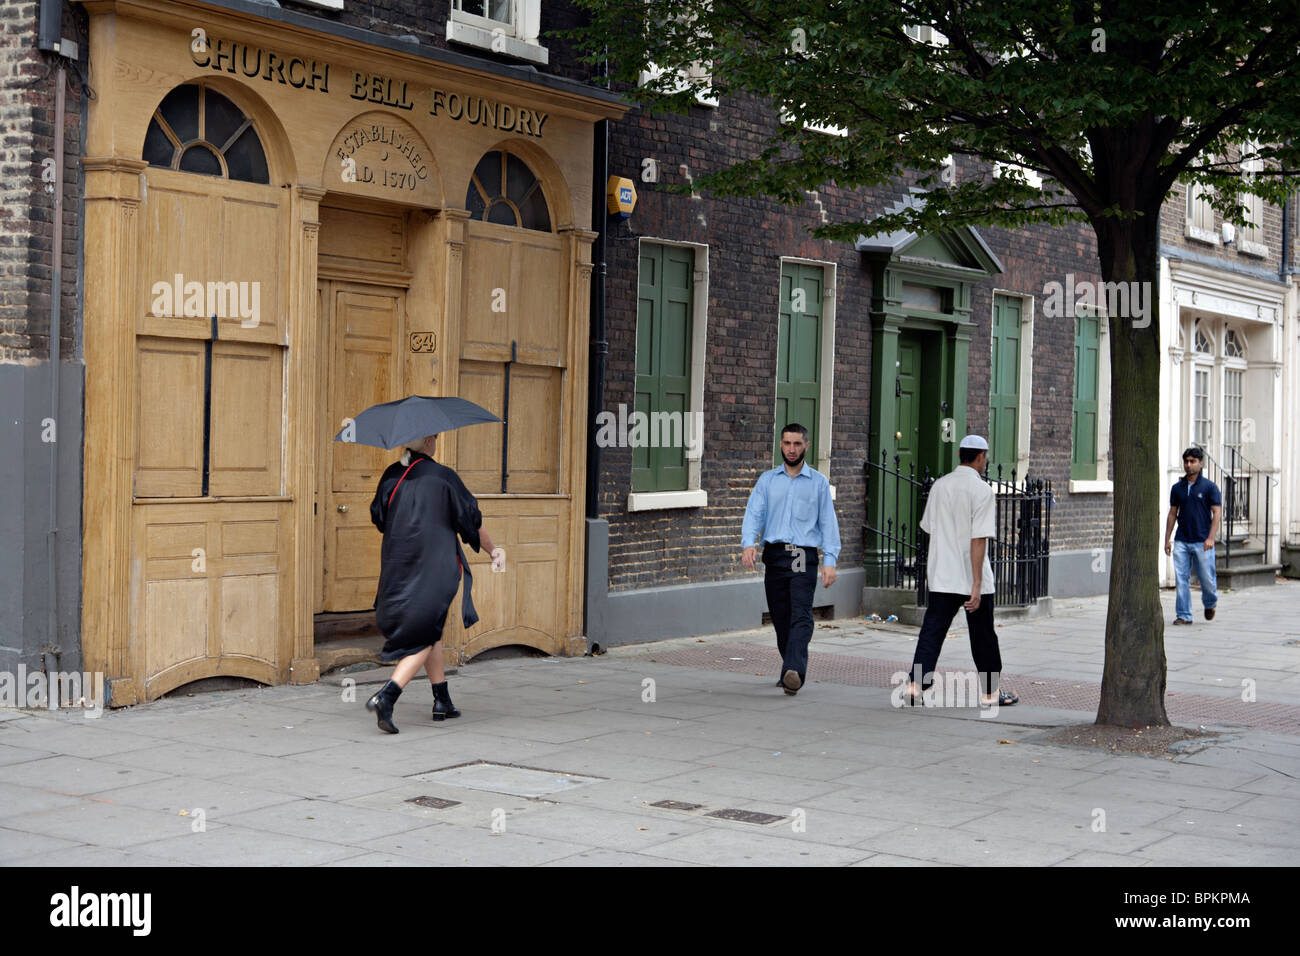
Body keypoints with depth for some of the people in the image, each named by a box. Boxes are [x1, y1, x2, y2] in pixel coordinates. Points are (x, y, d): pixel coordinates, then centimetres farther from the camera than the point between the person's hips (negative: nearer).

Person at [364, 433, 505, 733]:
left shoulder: (391, 475, 4)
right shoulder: (444, 477, -8)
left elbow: (378, 518, 13)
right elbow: (472, 521, 0)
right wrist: (493, 551, 15)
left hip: (398, 567, 5)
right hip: (434, 566, -5)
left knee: (430, 631, 19)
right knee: (423, 636, 0)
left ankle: (442, 701, 24)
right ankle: (385, 698, -18)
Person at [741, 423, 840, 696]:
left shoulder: (818, 482, 9)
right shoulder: (767, 480, 13)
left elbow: (828, 522, 6)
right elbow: (754, 513, 2)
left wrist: (830, 561, -4)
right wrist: (749, 543, -18)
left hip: (804, 557, -3)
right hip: (774, 555, 3)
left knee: (801, 615, -17)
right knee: (780, 617, 7)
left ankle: (794, 672, -30)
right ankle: (791, 668, 22)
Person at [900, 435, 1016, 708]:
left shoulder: (939, 486, 6)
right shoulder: (982, 490, -12)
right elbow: (978, 539, -18)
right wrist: (977, 585, -19)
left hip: (941, 577, 4)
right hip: (971, 576, -4)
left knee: (932, 631, 3)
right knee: (983, 636, 10)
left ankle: (916, 684, -12)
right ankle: (990, 692, 21)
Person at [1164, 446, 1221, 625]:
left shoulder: (1209, 487, -2)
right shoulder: (1177, 488, 9)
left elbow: (1217, 513, -5)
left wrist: (1211, 538, -16)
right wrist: (1167, 540, 9)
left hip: (1202, 542, -3)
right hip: (1181, 541, 3)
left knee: (1207, 579, 1)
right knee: (1181, 579, -3)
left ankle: (1210, 603, 32)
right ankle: (1183, 615, 2)